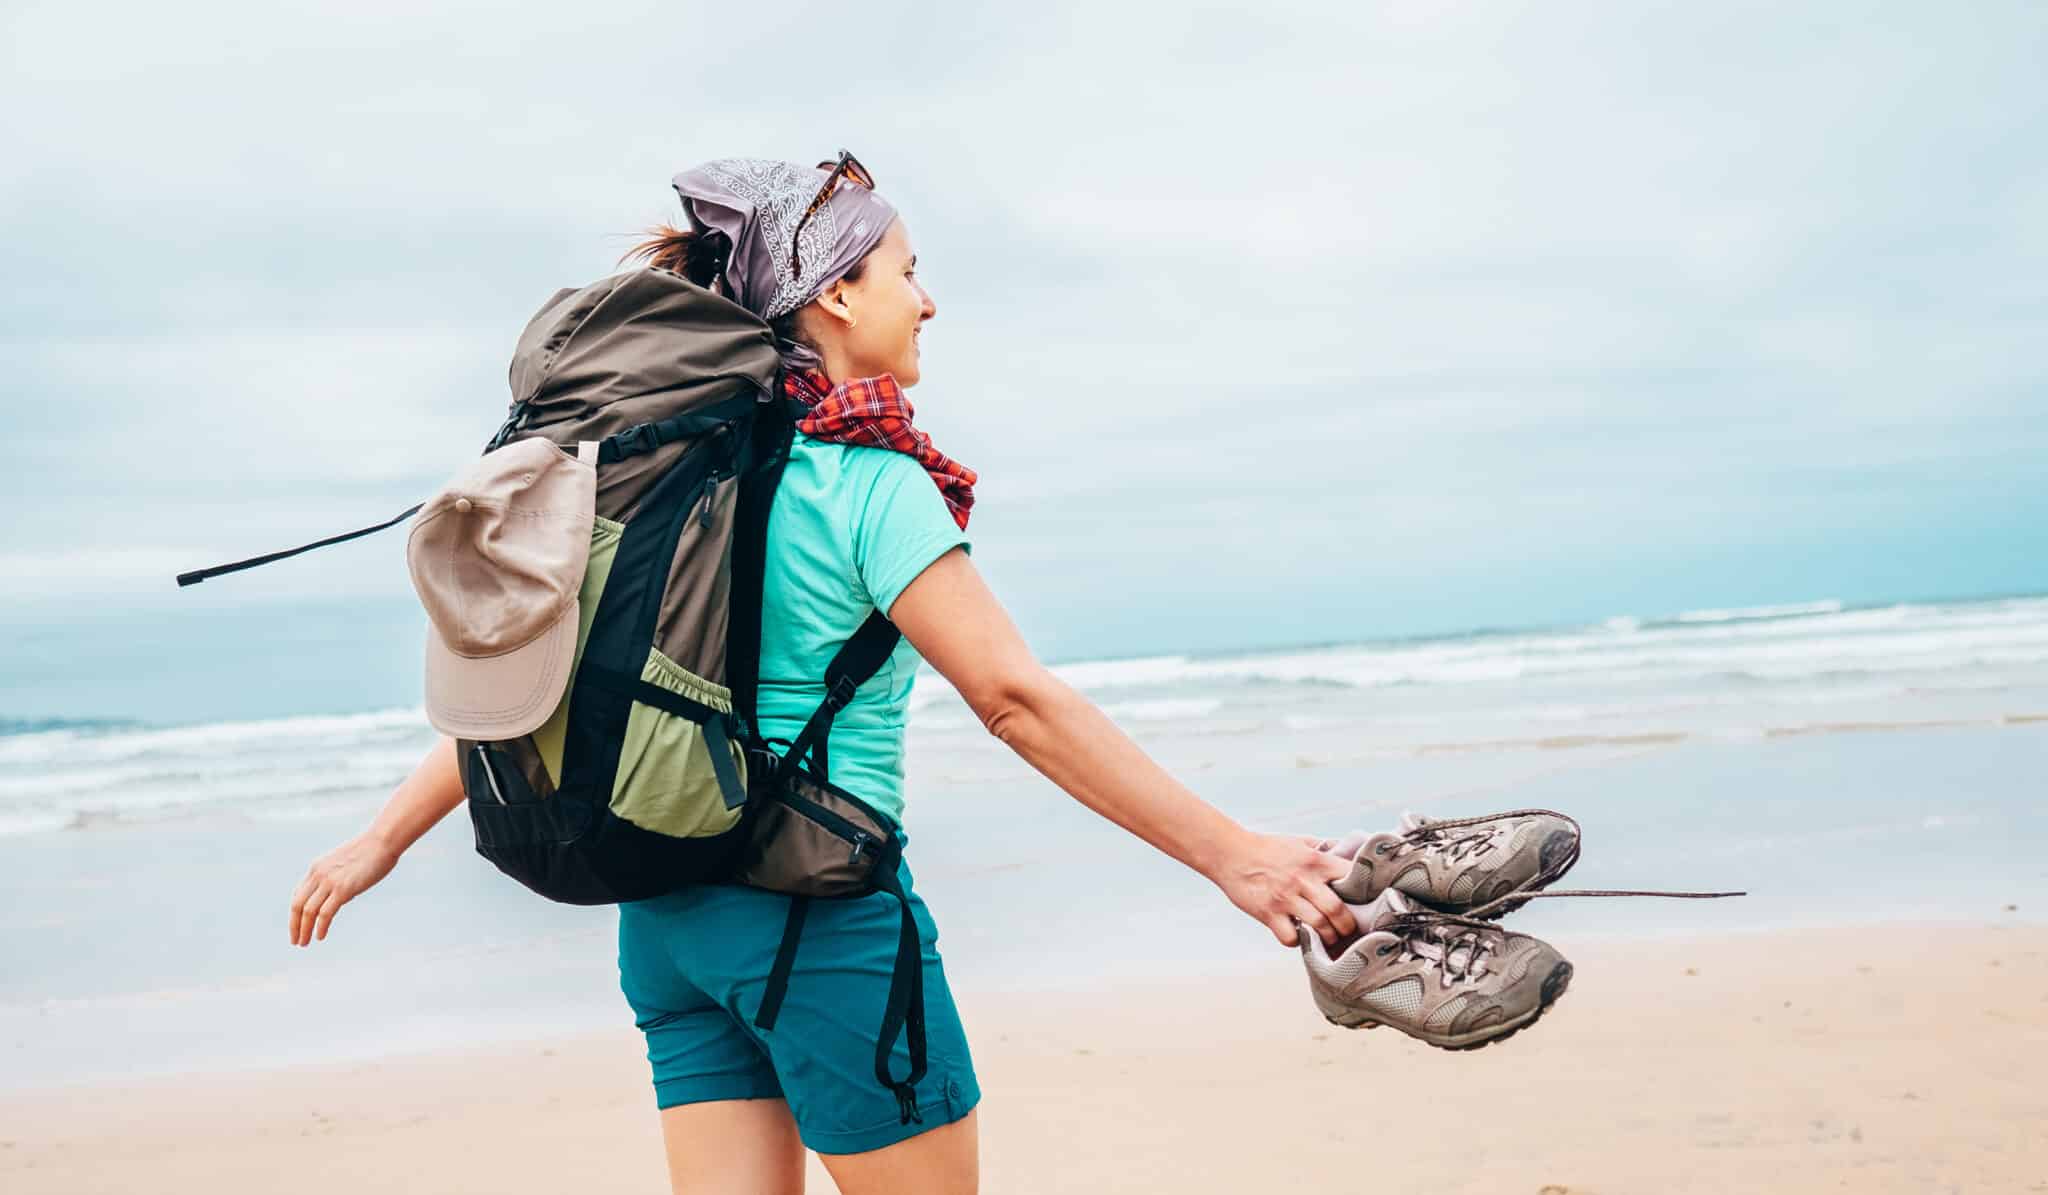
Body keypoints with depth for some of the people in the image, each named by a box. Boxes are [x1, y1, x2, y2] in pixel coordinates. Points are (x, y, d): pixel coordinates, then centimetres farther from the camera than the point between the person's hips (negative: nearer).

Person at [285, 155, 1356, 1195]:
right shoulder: (865, 481, -13)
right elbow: (1016, 699, -18)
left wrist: (382, 840, 17)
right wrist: (1228, 853, -16)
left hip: (668, 914, 7)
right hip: (818, 916, -7)